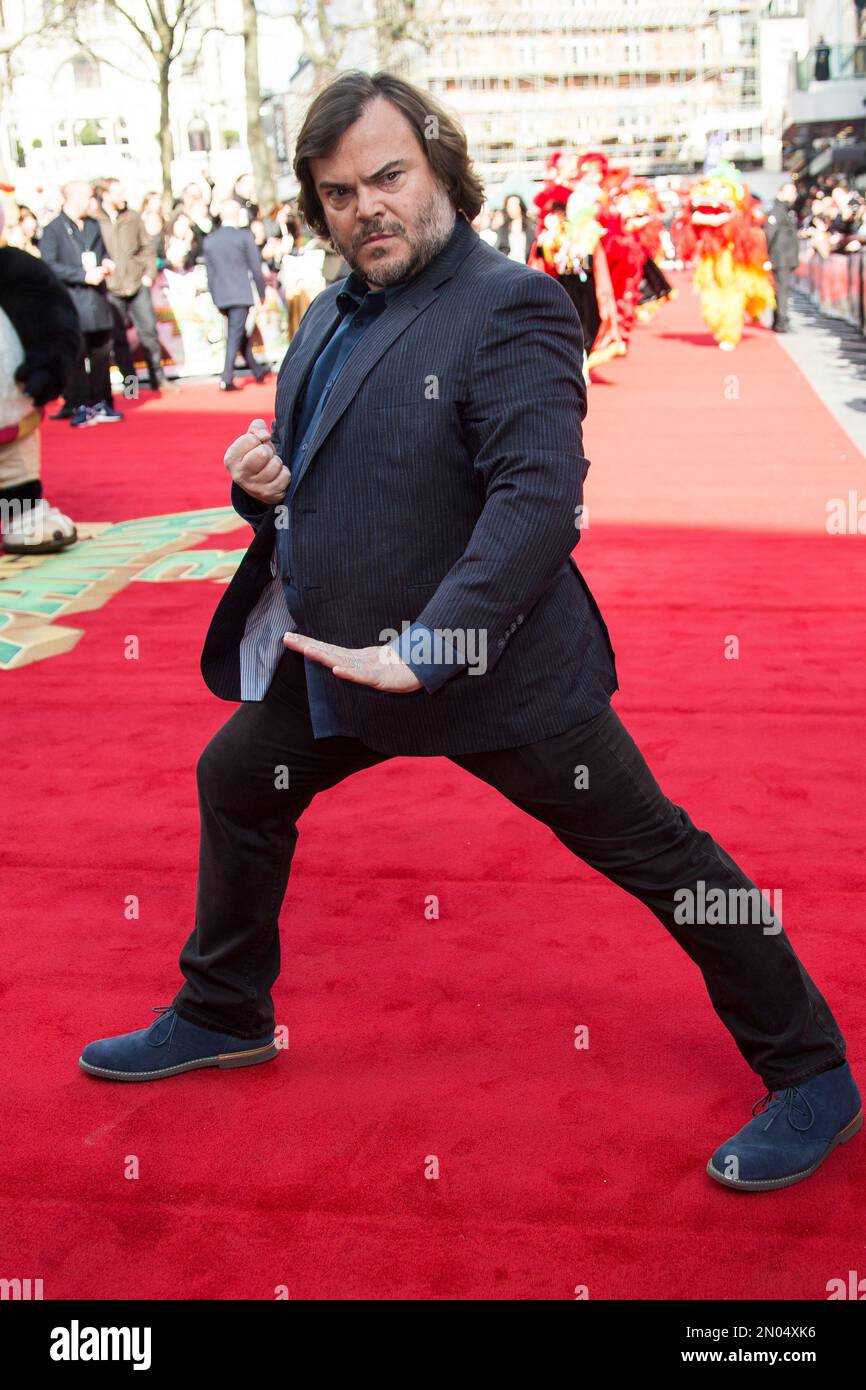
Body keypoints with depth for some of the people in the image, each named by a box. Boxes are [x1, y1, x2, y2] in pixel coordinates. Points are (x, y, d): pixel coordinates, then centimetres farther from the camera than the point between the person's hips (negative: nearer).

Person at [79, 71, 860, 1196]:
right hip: (334, 658, 8)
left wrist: (423, 650, -33)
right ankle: (220, 1018, 41)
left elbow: (540, 495, -28)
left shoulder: (510, 306, -16)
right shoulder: (330, 317, 11)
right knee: (237, 782, 19)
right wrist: (261, 481, -4)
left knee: (658, 854, -1)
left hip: (493, 667, -8)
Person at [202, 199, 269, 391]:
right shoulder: (245, 236, -7)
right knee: (235, 335, -5)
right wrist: (262, 292, 5)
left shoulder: (209, 240, 6)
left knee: (240, 333, 18)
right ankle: (227, 379, -12)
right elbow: (256, 267, -6)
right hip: (241, 294, -5)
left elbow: (210, 273, 9)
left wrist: (216, 299, 16)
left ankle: (257, 370, 30)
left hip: (221, 296, 5)